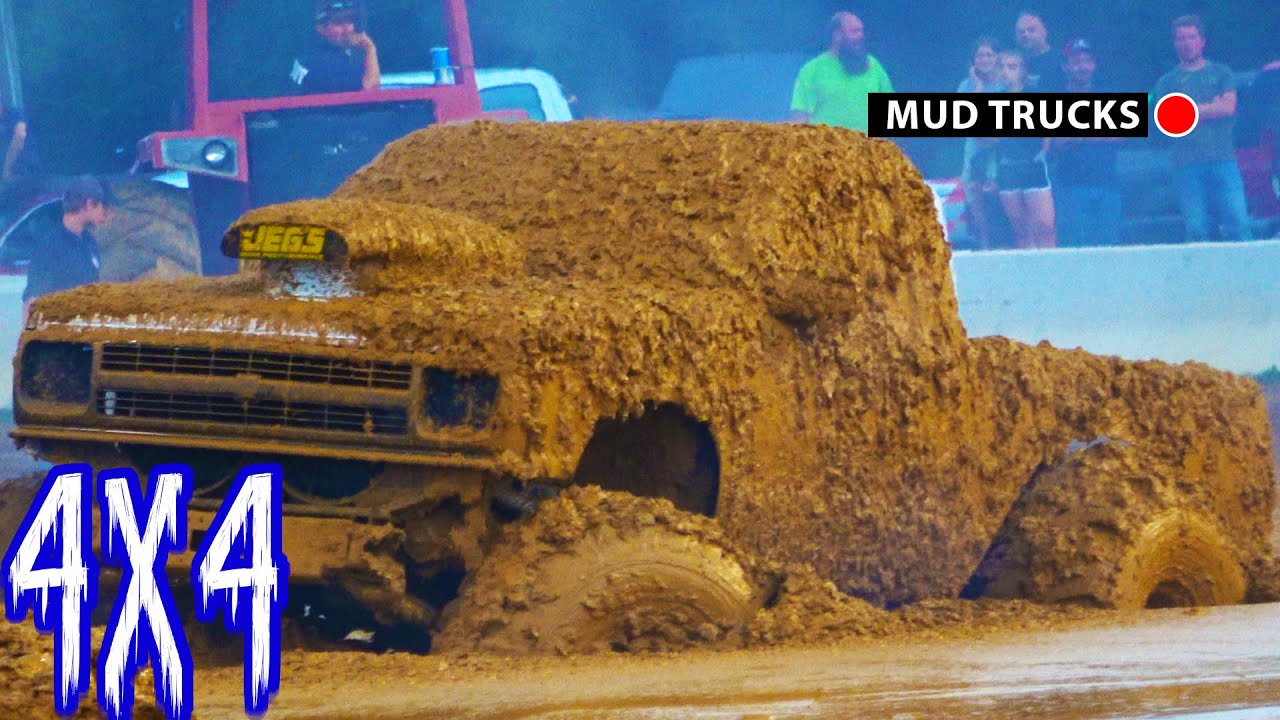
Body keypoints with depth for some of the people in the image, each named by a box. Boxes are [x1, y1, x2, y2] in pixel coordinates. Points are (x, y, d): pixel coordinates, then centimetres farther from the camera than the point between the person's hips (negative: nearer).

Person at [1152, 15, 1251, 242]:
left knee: (1238, 223, -11)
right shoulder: (1167, 81, 15)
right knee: (1195, 230, -7)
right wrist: (1211, 108, 1)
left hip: (1222, 157, 0)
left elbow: (1229, 107, 1)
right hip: (1187, 162, 0)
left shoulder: (1220, 73, 16)